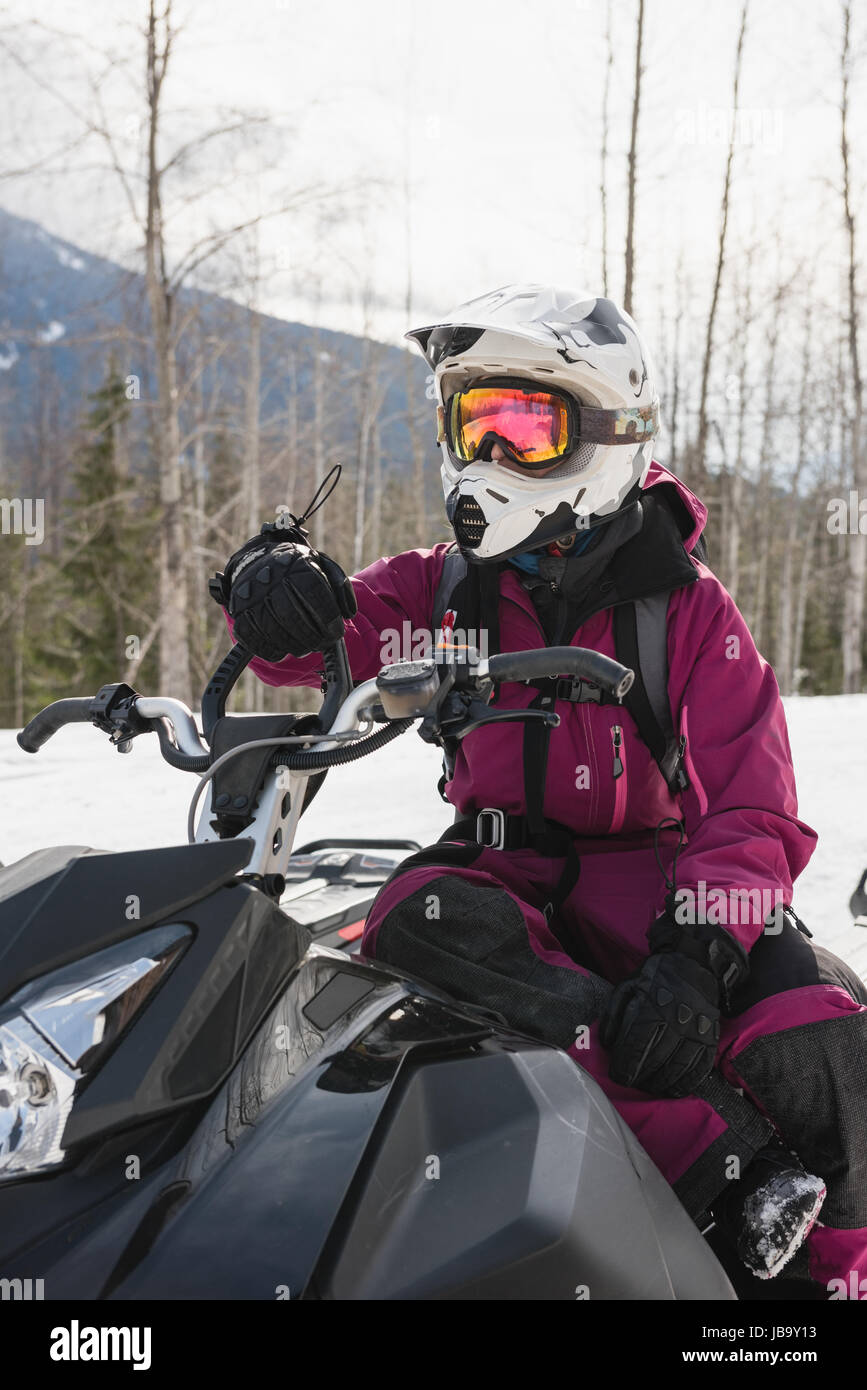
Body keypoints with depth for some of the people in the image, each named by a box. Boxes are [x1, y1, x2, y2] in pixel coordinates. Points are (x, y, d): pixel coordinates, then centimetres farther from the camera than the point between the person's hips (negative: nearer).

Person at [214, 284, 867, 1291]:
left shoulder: (686, 606, -3)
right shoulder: (444, 587, 7)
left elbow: (752, 806, -10)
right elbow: (315, 640, 2)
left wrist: (696, 951, -29)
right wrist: (271, 581, -24)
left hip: (651, 868, -2)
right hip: (500, 865, 2)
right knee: (420, 919, -36)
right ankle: (727, 1160, -38)